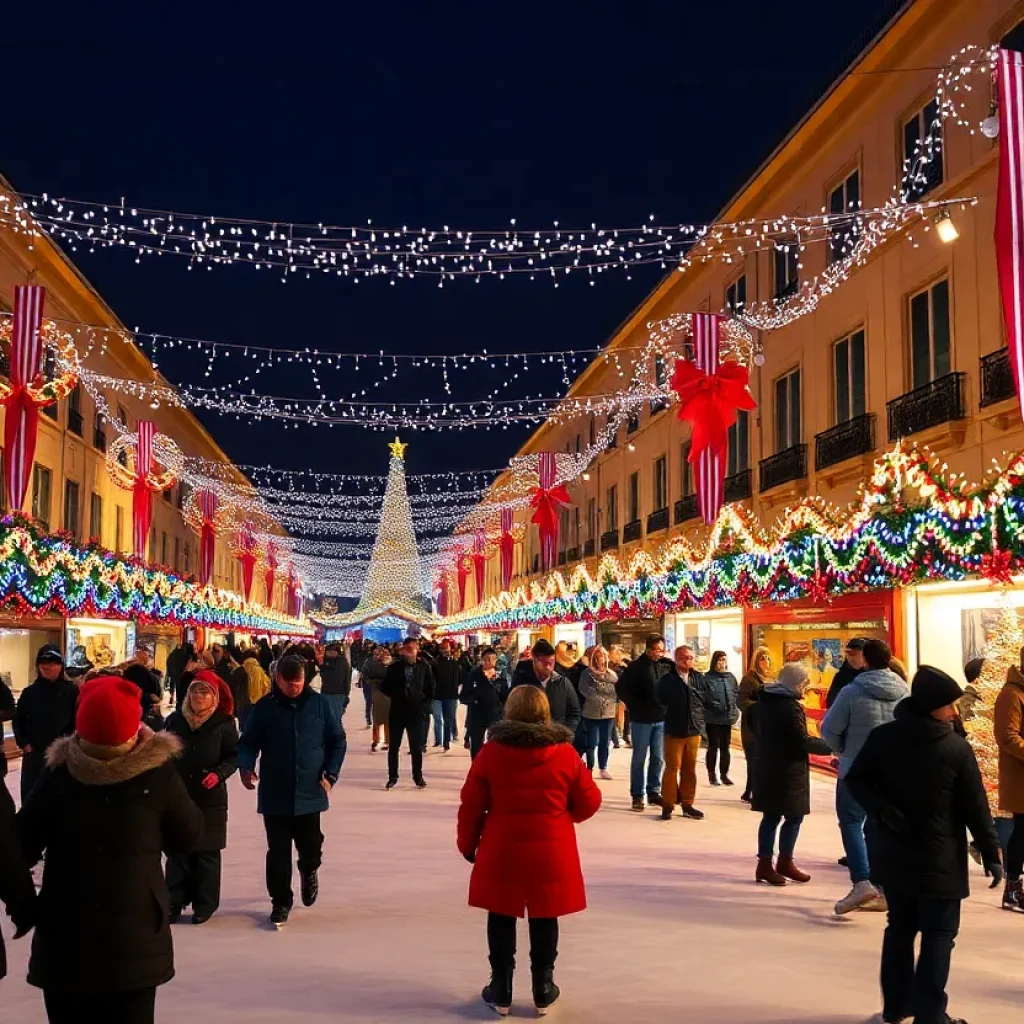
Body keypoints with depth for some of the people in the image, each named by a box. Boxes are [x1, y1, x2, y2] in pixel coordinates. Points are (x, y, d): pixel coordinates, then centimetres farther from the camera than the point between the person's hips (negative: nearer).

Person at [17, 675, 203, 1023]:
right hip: (135, 943, -1)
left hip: (64, 941, 1)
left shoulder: (59, 771, -8)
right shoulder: (158, 771, -10)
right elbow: (188, 837, 0)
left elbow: (22, 846, 0)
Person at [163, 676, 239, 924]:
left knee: (207, 853, 5)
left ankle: (205, 904, 14)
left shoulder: (224, 723, -5)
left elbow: (234, 755, -4)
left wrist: (219, 774, -21)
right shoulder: (174, 720, 4)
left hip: (210, 800, -3)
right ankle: (175, 902, 14)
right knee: (177, 851, 5)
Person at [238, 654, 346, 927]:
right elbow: (248, 741, 1)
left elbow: (337, 740, 4)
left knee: (310, 845, 11)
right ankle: (281, 901, 21)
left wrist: (331, 774, -6)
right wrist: (245, 766, -18)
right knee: (278, 852, 5)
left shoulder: (319, 704, -3)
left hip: (309, 793, 1)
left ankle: (309, 871, 45)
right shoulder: (264, 707, -5)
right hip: (274, 795, 0)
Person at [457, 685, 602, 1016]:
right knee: (544, 919, 15)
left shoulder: (491, 751, -7)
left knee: (501, 917, 14)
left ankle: (501, 990, 21)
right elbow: (589, 802, 1)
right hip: (551, 851, 0)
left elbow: (471, 804, -3)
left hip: (501, 851, 0)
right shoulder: (565, 753, -7)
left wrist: (467, 843, 12)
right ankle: (543, 989, 23)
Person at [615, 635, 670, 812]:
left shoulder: (668, 666, 3)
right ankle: (637, 795, 10)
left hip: (662, 719, 3)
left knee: (658, 758, 9)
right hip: (641, 719, -3)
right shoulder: (636, 666, -6)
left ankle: (654, 792, 20)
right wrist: (635, 706, -11)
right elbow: (620, 687, -7)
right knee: (639, 758, 4)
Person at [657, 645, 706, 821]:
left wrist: (699, 718, 8)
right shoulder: (667, 679, -5)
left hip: (694, 730, 4)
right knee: (672, 768, -1)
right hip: (674, 730, -3)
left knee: (690, 769, 10)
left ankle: (687, 804, 18)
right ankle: (668, 805, 6)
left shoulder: (698, 678, 5)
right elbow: (660, 701, -4)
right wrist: (670, 716, -4)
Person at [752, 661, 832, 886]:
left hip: (767, 766, 8)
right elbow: (802, 741, -20)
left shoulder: (766, 699, 8)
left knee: (770, 816, 11)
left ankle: (765, 864, 11)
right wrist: (829, 746, -13)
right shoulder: (790, 706, -19)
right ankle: (784, 862, 12)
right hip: (788, 769, -8)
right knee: (794, 816, 5)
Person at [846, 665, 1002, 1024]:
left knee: (900, 928, 17)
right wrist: (992, 854, 0)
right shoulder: (957, 748, -14)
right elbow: (976, 808, -9)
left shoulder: (882, 737, -4)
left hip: (894, 856, 4)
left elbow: (856, 780, -4)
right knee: (938, 935, 6)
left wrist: (881, 810, -9)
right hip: (940, 861, -4)